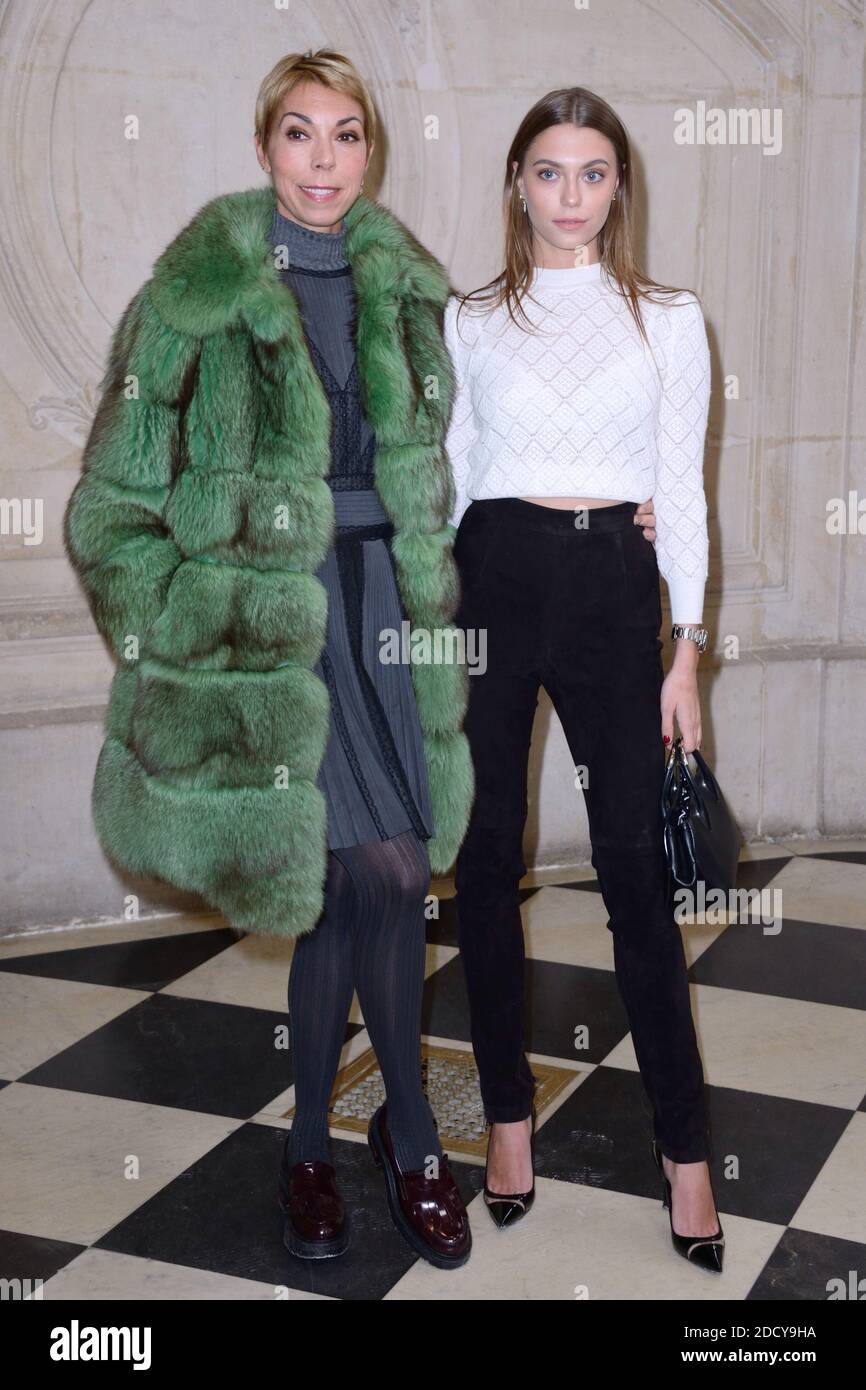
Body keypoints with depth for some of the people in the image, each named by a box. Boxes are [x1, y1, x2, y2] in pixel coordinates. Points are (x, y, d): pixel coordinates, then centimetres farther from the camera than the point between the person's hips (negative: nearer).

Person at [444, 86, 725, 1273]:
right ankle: (510, 1113, 21)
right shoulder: (469, 320, 8)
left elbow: (683, 489, 4)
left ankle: (684, 1145, 10)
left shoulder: (667, 319, 6)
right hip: (490, 581, 2)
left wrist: (687, 651, -1)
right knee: (487, 860, 5)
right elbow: (448, 479, 10)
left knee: (635, 869, -2)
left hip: (611, 581, -1)